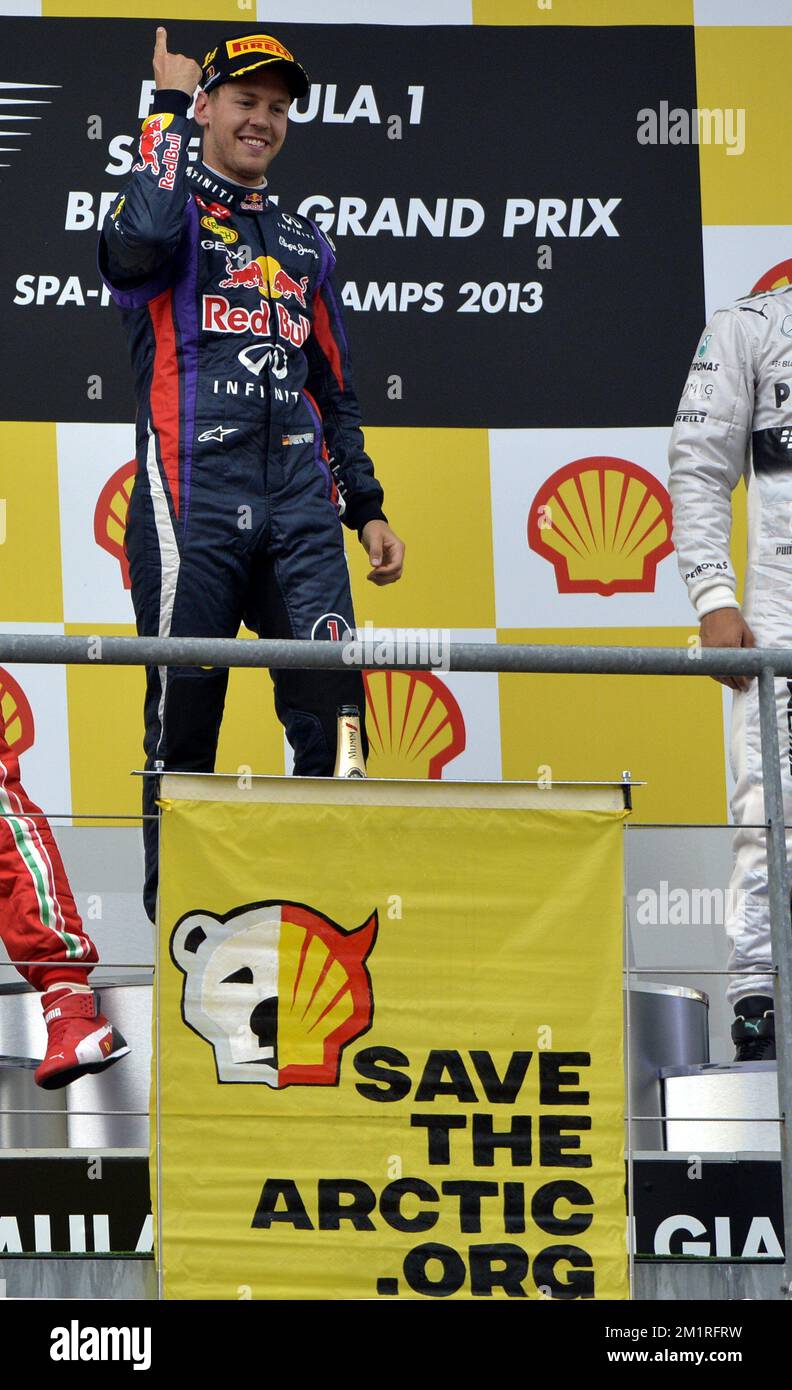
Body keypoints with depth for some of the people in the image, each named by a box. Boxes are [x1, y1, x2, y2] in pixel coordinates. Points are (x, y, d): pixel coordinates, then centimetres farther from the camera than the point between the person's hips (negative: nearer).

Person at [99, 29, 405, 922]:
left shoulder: (305, 245, 23)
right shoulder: (170, 206, 7)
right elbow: (144, 240, -20)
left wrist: (367, 508, 20)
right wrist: (168, 107, -8)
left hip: (299, 503, 4)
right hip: (192, 497, -4)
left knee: (331, 705, -9)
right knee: (184, 711, -4)